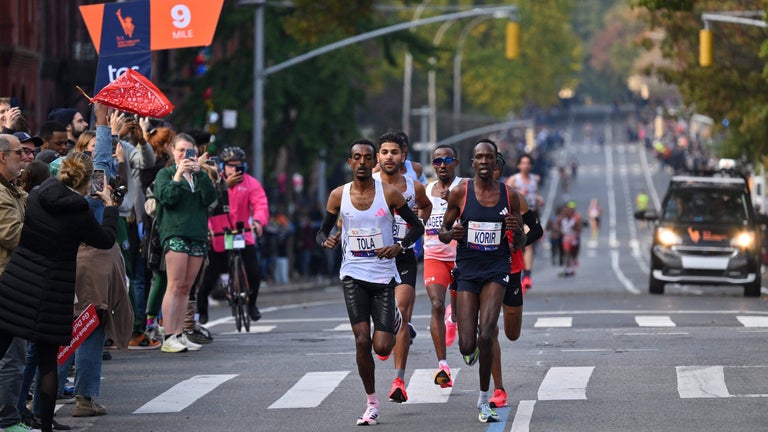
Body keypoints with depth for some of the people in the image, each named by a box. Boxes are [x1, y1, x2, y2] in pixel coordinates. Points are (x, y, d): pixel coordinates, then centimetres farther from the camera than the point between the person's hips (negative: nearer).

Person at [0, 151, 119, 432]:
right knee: (47, 361, 5)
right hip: (52, 291, -3)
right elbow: (106, 239, 5)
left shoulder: (38, 195, 0)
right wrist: (110, 206, 18)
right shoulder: (79, 212, -13)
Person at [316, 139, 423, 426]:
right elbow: (322, 232, 10)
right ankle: (371, 404, 5)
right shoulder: (339, 195, 0)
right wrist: (326, 241, -14)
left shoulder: (389, 193, -5)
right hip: (353, 275, 1)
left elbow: (417, 226, 3)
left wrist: (400, 246, -15)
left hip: (383, 275, -1)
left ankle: (394, 322, 32)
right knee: (362, 340, -10)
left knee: (382, 347, -5)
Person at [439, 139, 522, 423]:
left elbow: (520, 242, 12)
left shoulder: (509, 196, 2)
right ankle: (469, 340, 37)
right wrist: (451, 234, -17)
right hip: (467, 269, 0)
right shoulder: (460, 194, -1)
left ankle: (484, 400, -2)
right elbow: (442, 233, 7)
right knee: (467, 346, -4)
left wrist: (516, 230, -11)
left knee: (486, 336, -17)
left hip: (496, 269, 0)